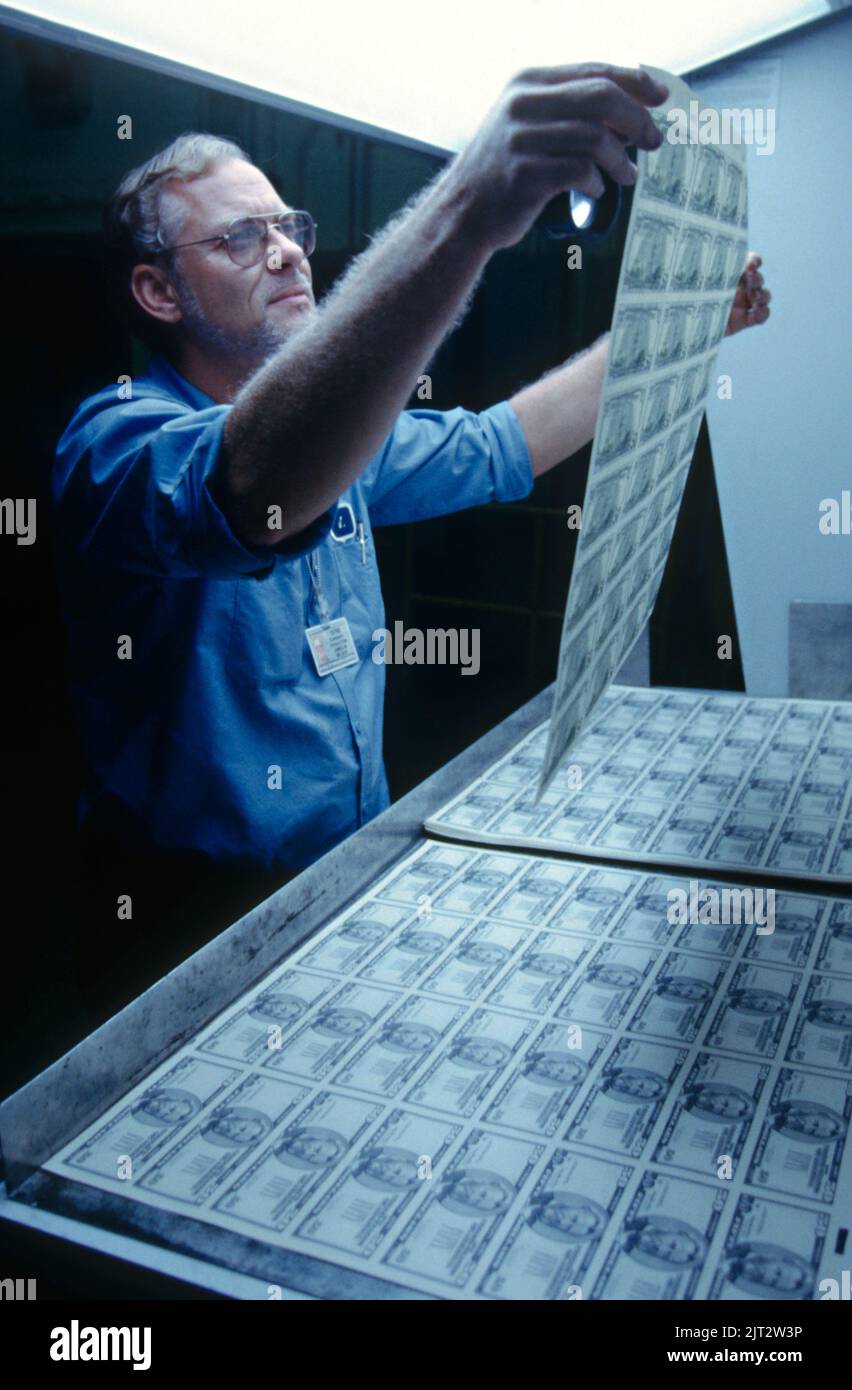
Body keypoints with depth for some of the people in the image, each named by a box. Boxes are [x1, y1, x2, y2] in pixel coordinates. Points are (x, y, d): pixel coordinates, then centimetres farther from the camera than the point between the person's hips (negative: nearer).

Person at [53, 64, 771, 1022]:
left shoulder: (335, 436, 11)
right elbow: (254, 486, -40)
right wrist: (466, 213, -49)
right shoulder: (117, 436, -17)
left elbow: (498, 448, 21)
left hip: (356, 866, 7)